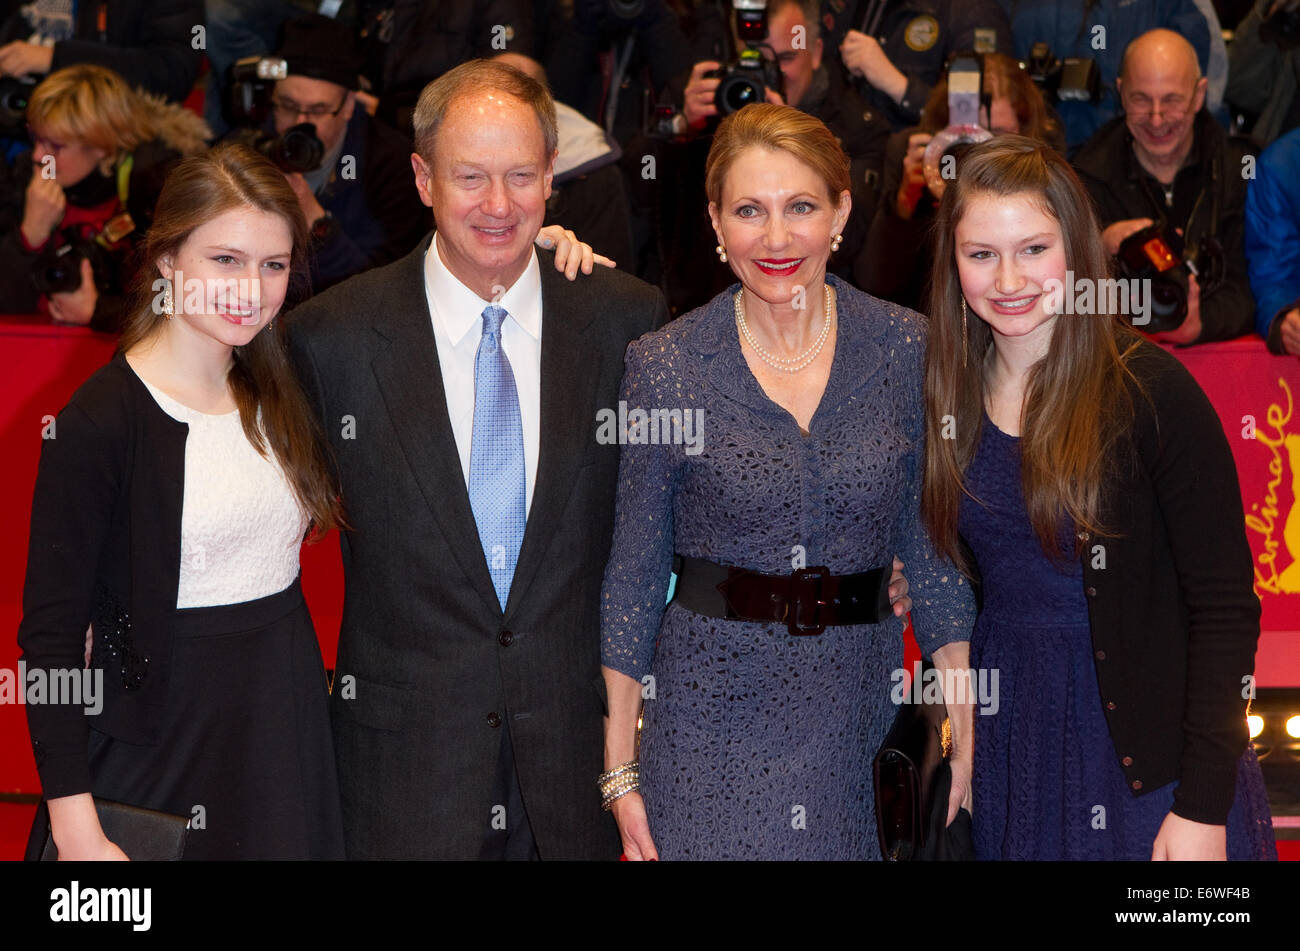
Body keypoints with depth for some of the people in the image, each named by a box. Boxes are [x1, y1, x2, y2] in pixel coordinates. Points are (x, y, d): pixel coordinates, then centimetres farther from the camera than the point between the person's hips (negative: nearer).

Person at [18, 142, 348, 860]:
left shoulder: (281, 384, 4)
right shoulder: (99, 422, -14)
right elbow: (51, 628, -14)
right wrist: (75, 826, -18)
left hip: (290, 721, 5)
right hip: (161, 744, -5)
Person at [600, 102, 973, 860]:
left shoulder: (907, 350, -2)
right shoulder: (666, 365, -6)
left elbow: (932, 547, 4)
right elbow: (635, 570, 0)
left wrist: (964, 732, 0)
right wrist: (621, 765, -1)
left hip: (859, 713, 2)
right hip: (710, 714, -1)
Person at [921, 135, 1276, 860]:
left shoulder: (1151, 390, -14)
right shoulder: (952, 393, 2)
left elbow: (1226, 607, -15)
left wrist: (1204, 806, -17)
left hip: (1144, 749, -4)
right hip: (1009, 740, 5)